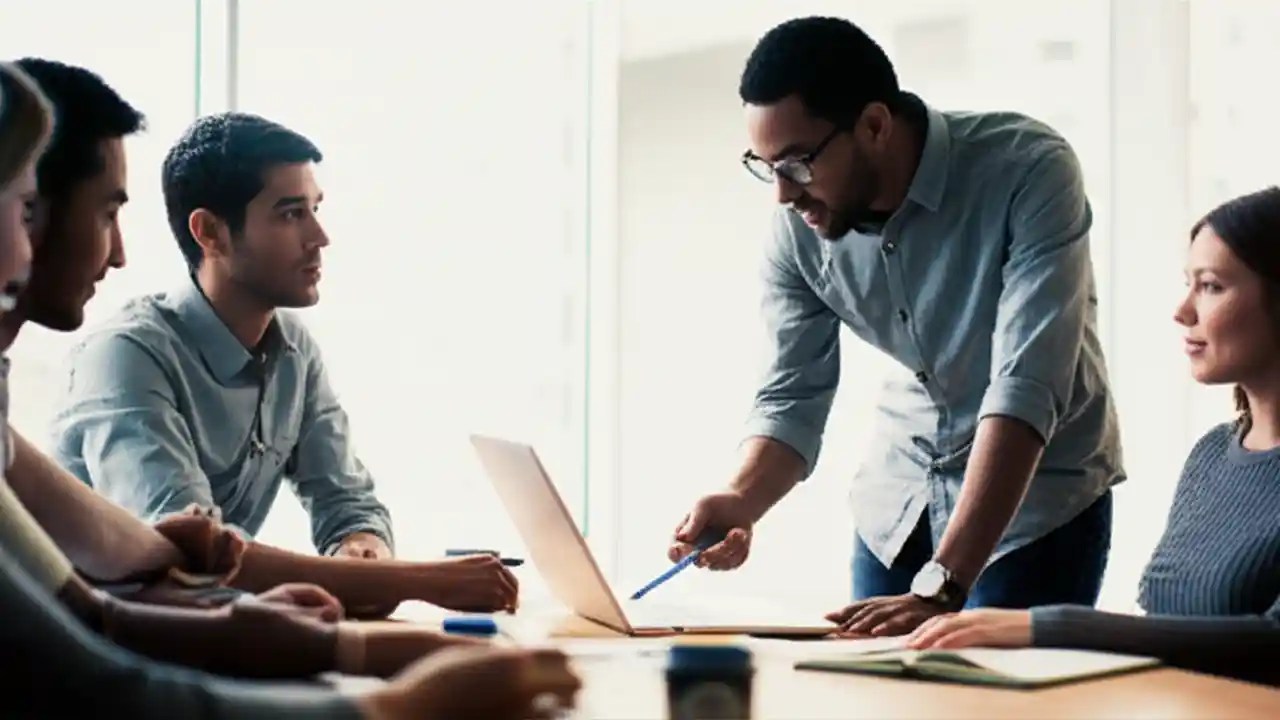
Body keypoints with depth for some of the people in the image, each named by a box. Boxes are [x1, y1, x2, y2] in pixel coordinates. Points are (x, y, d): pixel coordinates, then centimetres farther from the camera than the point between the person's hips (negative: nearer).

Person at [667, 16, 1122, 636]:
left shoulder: (1029, 172, -28)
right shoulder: (799, 227, -13)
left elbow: (1026, 388, -34)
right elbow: (793, 395, -7)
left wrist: (940, 587, -42)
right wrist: (740, 502, -30)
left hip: (1040, 490, -4)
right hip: (900, 496, 4)